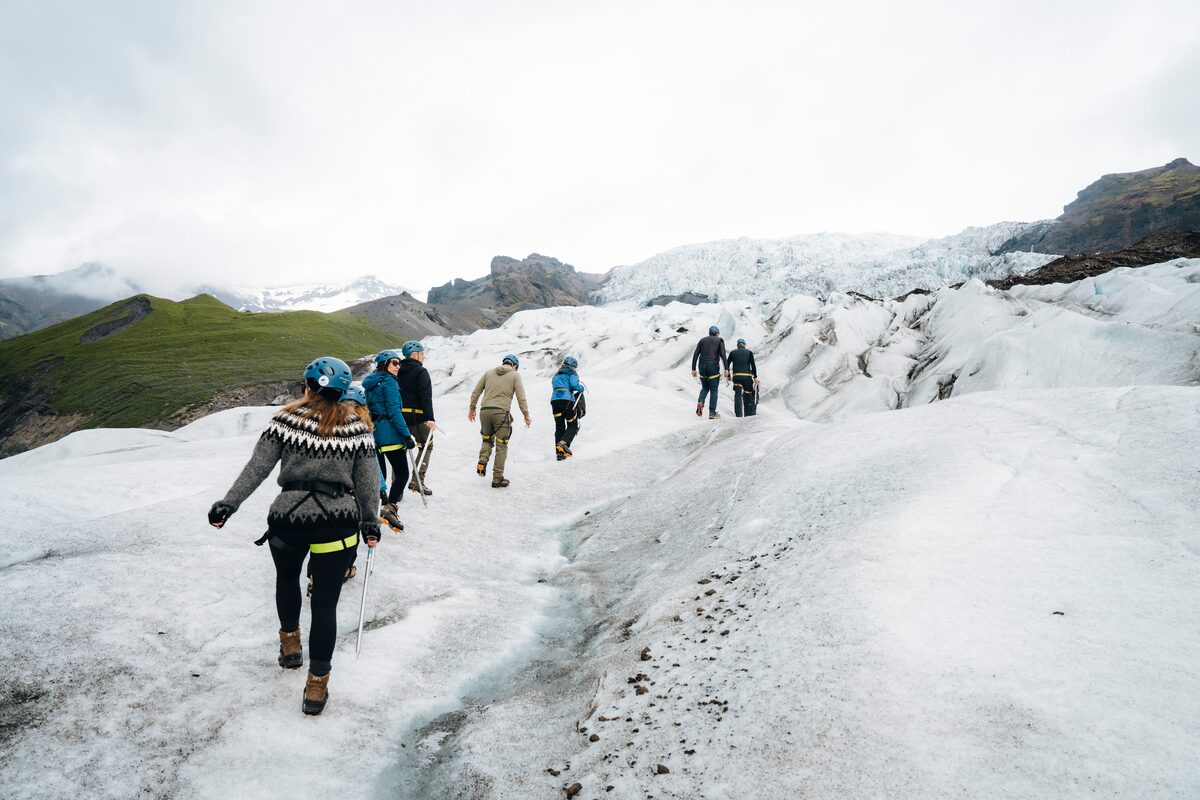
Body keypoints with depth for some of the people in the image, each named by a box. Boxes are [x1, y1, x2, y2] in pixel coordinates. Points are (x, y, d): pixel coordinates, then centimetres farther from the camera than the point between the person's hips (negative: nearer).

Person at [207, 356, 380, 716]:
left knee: (286, 577, 31)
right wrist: (370, 524, 13)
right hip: (338, 524, 0)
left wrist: (227, 504, 2)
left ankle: (290, 643, 45)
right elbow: (367, 483, 3)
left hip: (288, 519, 1)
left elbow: (256, 468, -5)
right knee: (325, 602, 9)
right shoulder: (357, 427, -1)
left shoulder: (288, 419, -3)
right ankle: (317, 683, 16)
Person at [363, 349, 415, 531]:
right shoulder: (389, 382, -10)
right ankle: (389, 507, -19)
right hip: (388, 433, -9)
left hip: (372, 432, 9)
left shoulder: (369, 382, 16)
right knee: (402, 473, -6)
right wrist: (407, 435, -17)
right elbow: (394, 411, -17)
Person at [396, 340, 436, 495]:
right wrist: (430, 418, -18)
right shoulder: (421, 372, -8)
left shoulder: (398, 371, 12)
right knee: (426, 445, 8)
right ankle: (417, 480, -3)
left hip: (399, 415, 6)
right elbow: (426, 396, -16)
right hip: (416, 415, -6)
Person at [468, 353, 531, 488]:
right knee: (501, 446, 6)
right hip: (502, 412, -3)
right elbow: (521, 398, 0)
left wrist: (472, 409, 21)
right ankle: (497, 478, 7)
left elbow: (475, 392, 12)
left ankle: (483, 460, -5)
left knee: (487, 440, 23)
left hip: (485, 411, 3)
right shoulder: (515, 375, 5)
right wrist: (526, 416, 8)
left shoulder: (488, 373, 13)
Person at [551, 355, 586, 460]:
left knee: (559, 427, 8)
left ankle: (559, 452, -1)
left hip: (554, 400, 6)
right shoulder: (571, 373, 6)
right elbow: (574, 384, -10)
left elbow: (554, 385, 18)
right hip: (567, 400, -6)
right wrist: (581, 388, 9)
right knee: (573, 425, 3)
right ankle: (563, 443, -22)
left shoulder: (556, 375, 27)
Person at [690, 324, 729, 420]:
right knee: (714, 390, 3)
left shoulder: (702, 340, 17)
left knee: (705, 388, 19)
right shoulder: (720, 340, 8)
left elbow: (695, 355, 7)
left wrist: (693, 369, 7)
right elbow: (723, 354, -7)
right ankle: (712, 412, -1)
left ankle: (700, 403, -9)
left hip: (702, 366, 3)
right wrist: (726, 369, -11)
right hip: (713, 366, -3)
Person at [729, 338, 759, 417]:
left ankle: (738, 413, -13)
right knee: (748, 395, 7)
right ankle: (750, 413, 8)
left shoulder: (733, 353, 12)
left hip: (736, 376, 0)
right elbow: (753, 365, 2)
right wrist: (755, 377, 4)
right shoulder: (749, 352, 9)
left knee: (737, 395, -3)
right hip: (747, 376, 0)